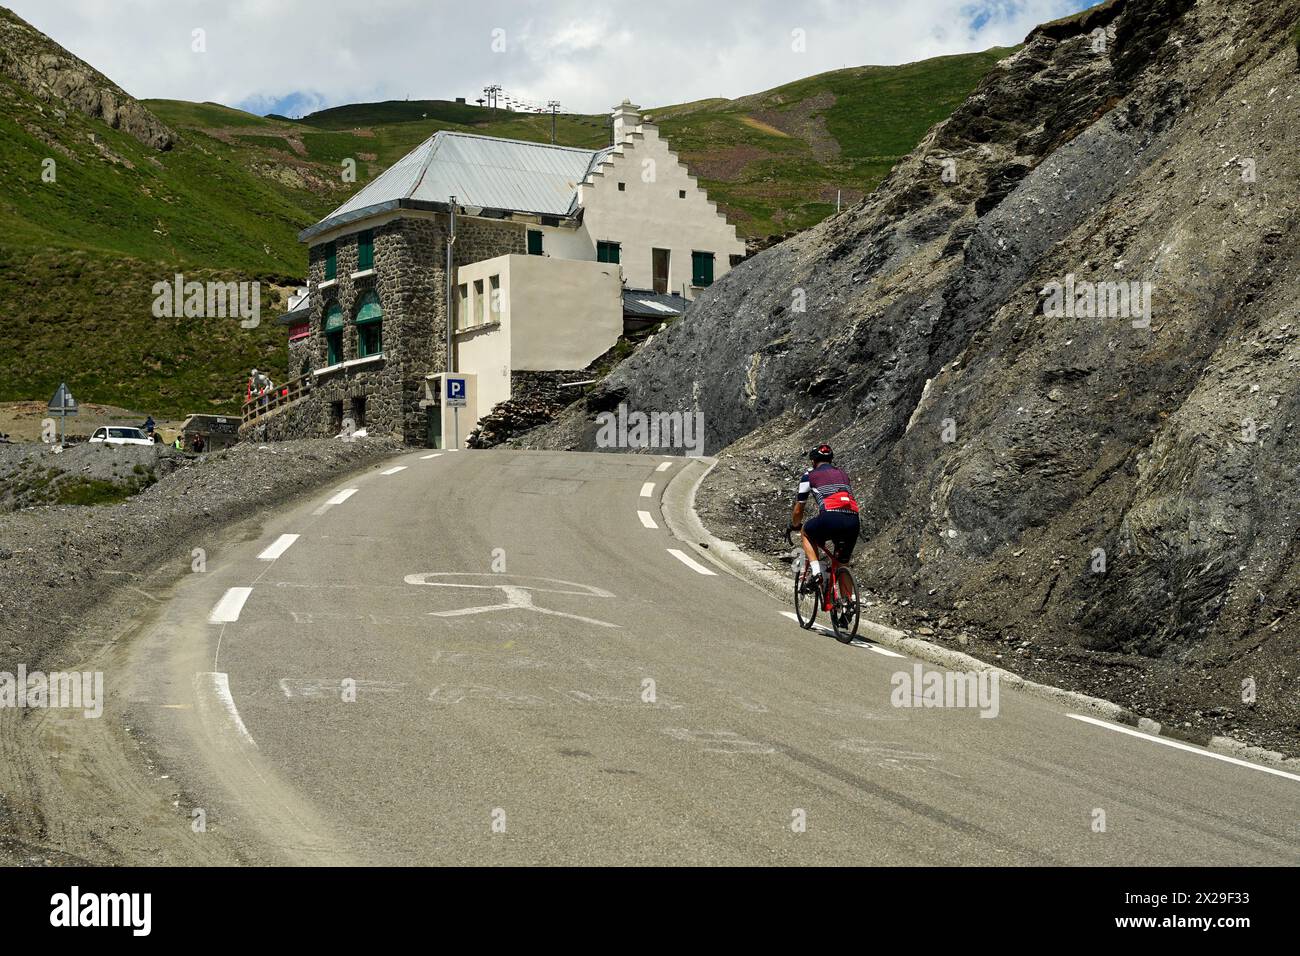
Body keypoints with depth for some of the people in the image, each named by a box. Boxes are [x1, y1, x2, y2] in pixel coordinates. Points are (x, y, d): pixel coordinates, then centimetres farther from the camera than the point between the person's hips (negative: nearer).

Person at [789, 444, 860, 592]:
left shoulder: (810, 475, 18)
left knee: (806, 532, 26)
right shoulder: (843, 475, 31)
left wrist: (794, 526, 43)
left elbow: (798, 509, 24)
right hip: (853, 523, 4)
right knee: (841, 564, 23)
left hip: (830, 518, -4)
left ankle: (816, 571, 9)